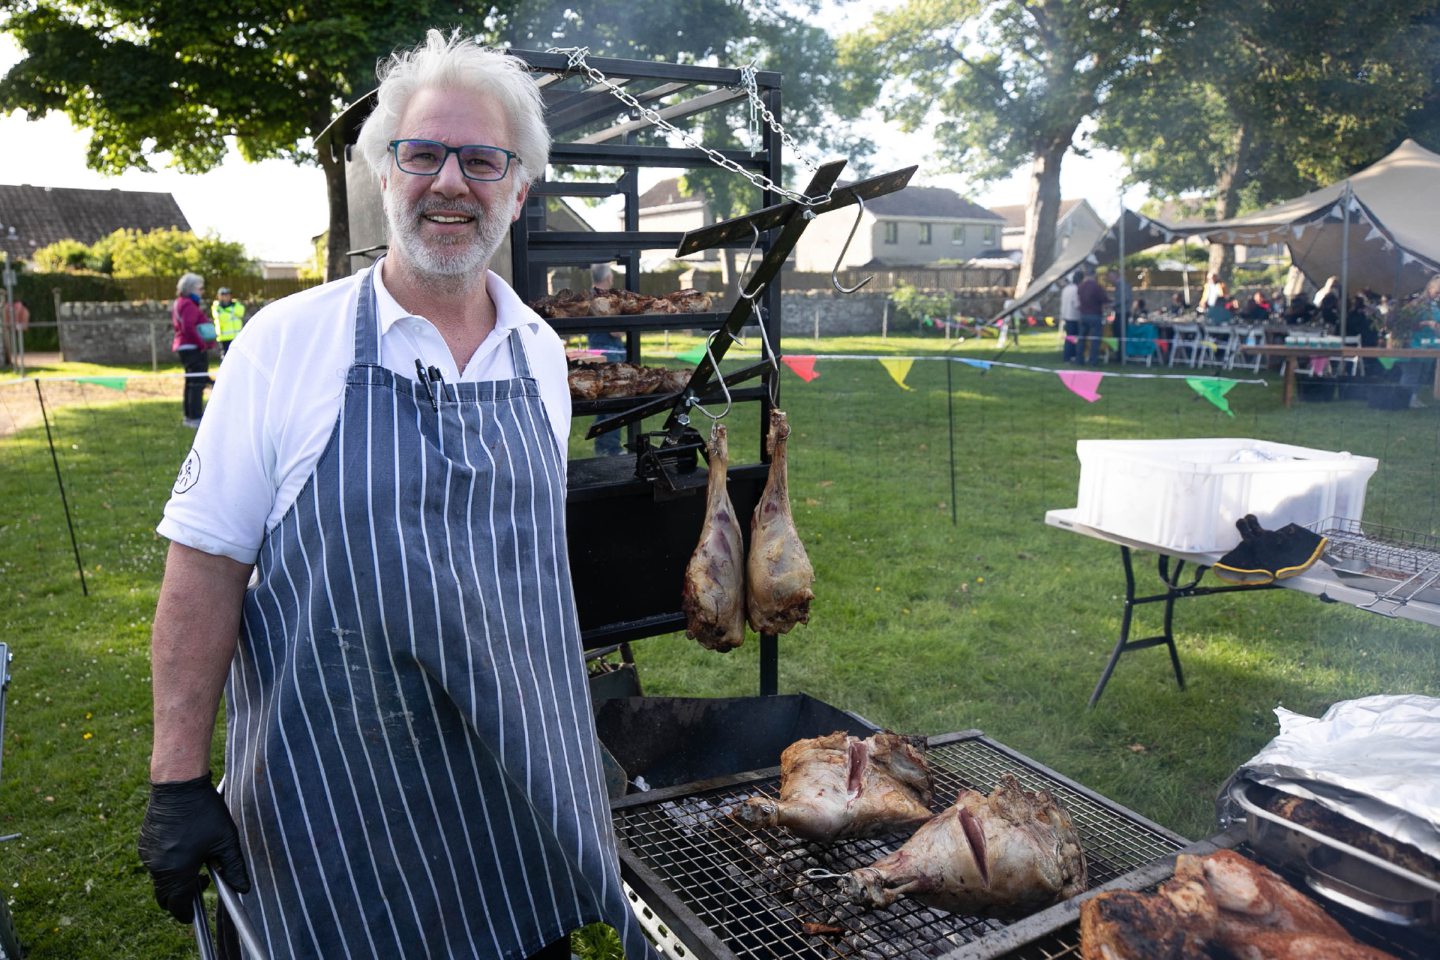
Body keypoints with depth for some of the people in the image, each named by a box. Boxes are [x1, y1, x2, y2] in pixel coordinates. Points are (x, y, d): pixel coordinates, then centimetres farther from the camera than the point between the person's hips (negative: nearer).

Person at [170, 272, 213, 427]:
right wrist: (202, 344, -19)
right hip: (194, 349, -11)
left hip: (184, 347, 11)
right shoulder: (189, 305, -16)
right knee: (198, 383, -10)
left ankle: (189, 416, 24)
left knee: (191, 382, 17)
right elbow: (188, 328, -26)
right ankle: (195, 418, -11)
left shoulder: (179, 303, 17)